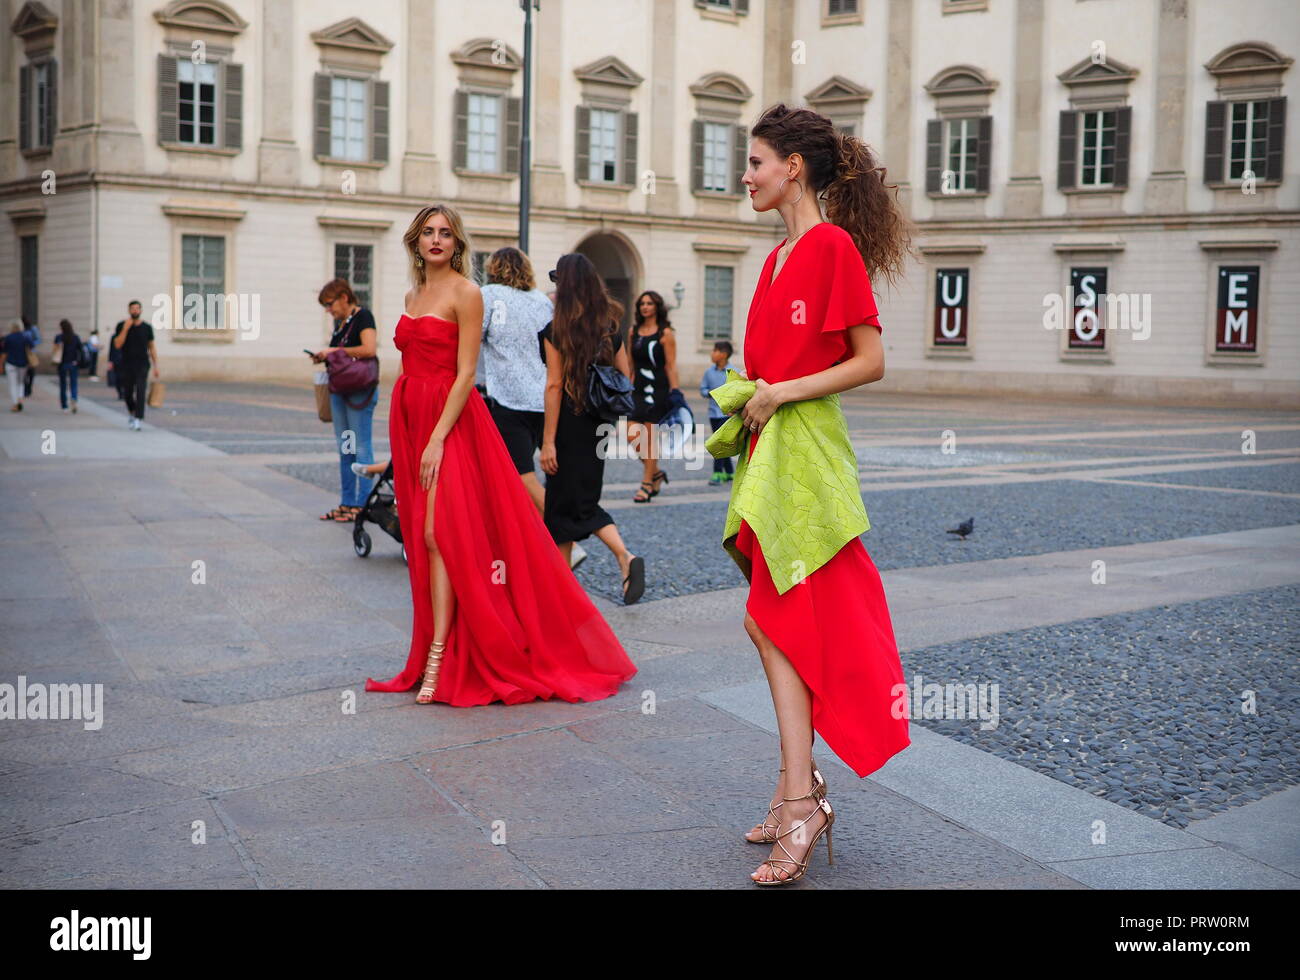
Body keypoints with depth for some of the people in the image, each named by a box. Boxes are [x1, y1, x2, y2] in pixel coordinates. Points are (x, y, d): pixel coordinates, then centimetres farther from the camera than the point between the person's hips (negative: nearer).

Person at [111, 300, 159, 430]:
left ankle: (138, 420, -21)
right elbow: (117, 345, -8)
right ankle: (133, 413, 38)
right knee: (127, 394, 11)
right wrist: (125, 328, -16)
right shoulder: (121, 326, 3)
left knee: (140, 392, -16)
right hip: (126, 365, 1)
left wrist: (156, 366, 3)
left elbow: (152, 348, 9)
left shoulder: (147, 327, 5)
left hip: (142, 366, -1)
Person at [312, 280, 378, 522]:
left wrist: (335, 351, -14)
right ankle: (347, 502, 15)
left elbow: (369, 349, -21)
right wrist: (324, 356, 7)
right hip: (340, 390, 9)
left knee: (361, 447, -6)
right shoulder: (340, 322, 17)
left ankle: (363, 504, -3)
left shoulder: (363, 316, -8)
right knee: (344, 448, 10)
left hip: (360, 391, -9)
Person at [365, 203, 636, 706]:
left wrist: (437, 439, -19)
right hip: (408, 416, 7)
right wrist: (405, 439, 12)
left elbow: (466, 373, -12)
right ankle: (437, 650, 14)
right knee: (419, 536, 6)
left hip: (451, 418, -7)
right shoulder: (413, 296, 16)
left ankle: (438, 661, -13)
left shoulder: (465, 292, -6)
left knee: (438, 532, -14)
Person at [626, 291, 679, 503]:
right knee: (631, 435, -3)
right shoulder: (633, 331, 11)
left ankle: (647, 483, 8)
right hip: (638, 390, 5)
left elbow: (671, 366, -6)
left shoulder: (665, 333, -4)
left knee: (650, 438, -2)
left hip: (657, 390, -5)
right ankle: (655, 472, 18)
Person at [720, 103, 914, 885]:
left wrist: (783, 394, -16)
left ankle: (800, 800, -5)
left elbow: (871, 361, -14)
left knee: (775, 620, -10)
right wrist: (745, 397, 4)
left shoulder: (834, 246, -10)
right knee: (780, 620, 9)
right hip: (765, 447, 9)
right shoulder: (780, 257, 16)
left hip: (803, 449, -9)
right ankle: (800, 788, 17)